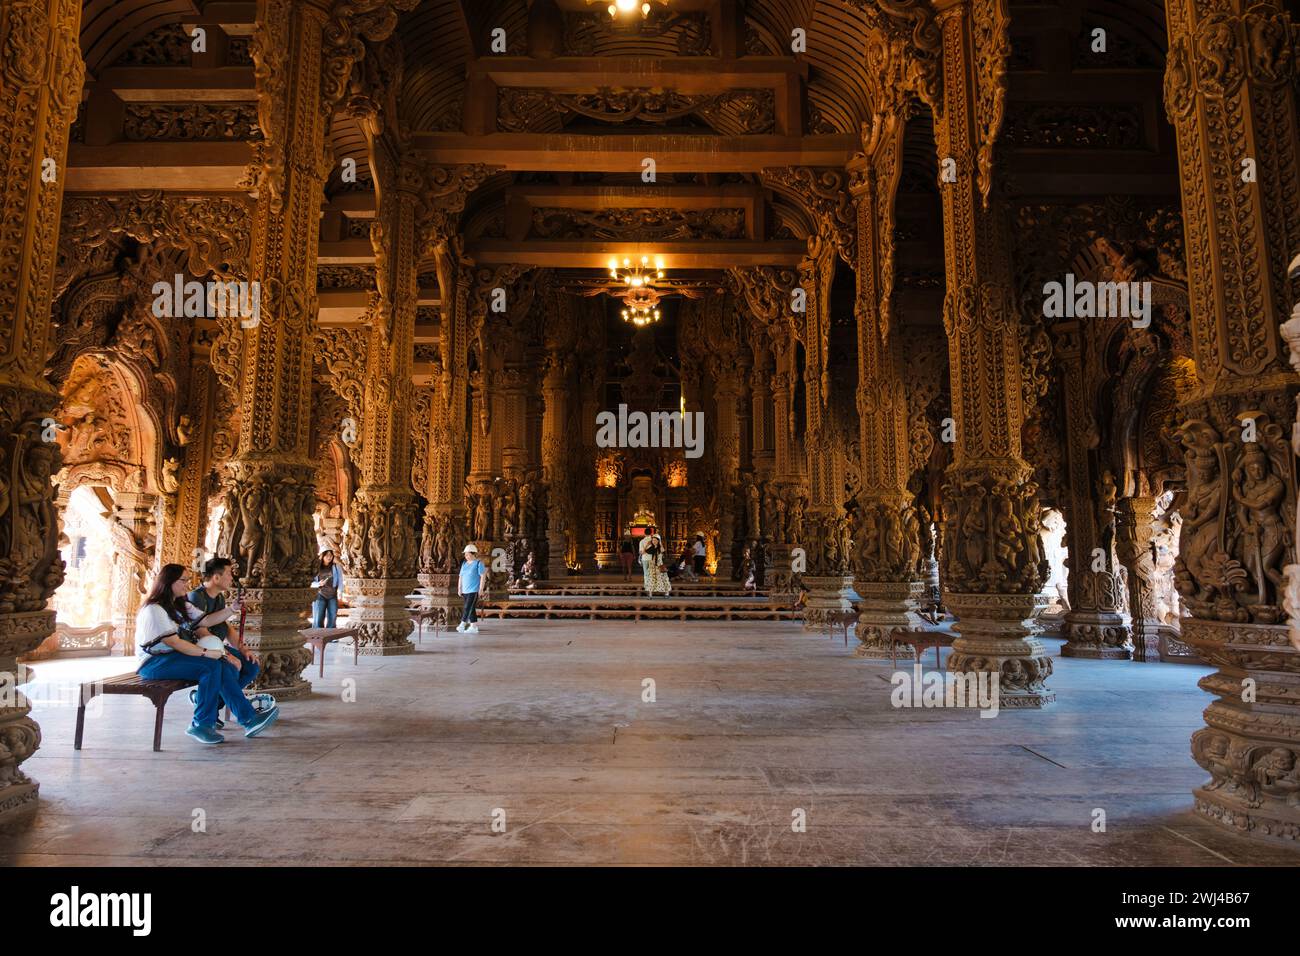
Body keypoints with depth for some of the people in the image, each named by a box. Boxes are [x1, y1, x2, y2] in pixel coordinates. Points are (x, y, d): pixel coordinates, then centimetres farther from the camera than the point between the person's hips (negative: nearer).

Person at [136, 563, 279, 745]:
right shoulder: (154, 609, -10)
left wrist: (223, 653, -3)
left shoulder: (179, 607, 19)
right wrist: (208, 653, -24)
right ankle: (202, 724, -20)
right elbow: (174, 642, -21)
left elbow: (203, 633, 11)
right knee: (211, 666, -29)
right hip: (154, 662, -8)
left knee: (227, 666, -18)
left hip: (174, 657, 8)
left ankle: (249, 718, -23)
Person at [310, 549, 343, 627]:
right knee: (318, 621, -5)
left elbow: (340, 580, 1)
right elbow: (311, 582, 5)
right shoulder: (316, 567, 0)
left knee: (332, 619, 4)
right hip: (320, 596, -1)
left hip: (333, 596, 1)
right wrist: (318, 584, -15)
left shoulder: (336, 566, 2)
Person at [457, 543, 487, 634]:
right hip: (465, 591, 7)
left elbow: (483, 576, -10)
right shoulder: (464, 564, 15)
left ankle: (462, 625, -13)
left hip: (474, 590, -7)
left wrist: (481, 589, -15)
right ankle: (474, 627, 11)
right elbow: (461, 577, 16)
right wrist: (459, 588, 9)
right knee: (471, 609, 7)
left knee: (467, 608, -13)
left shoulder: (478, 563, -5)